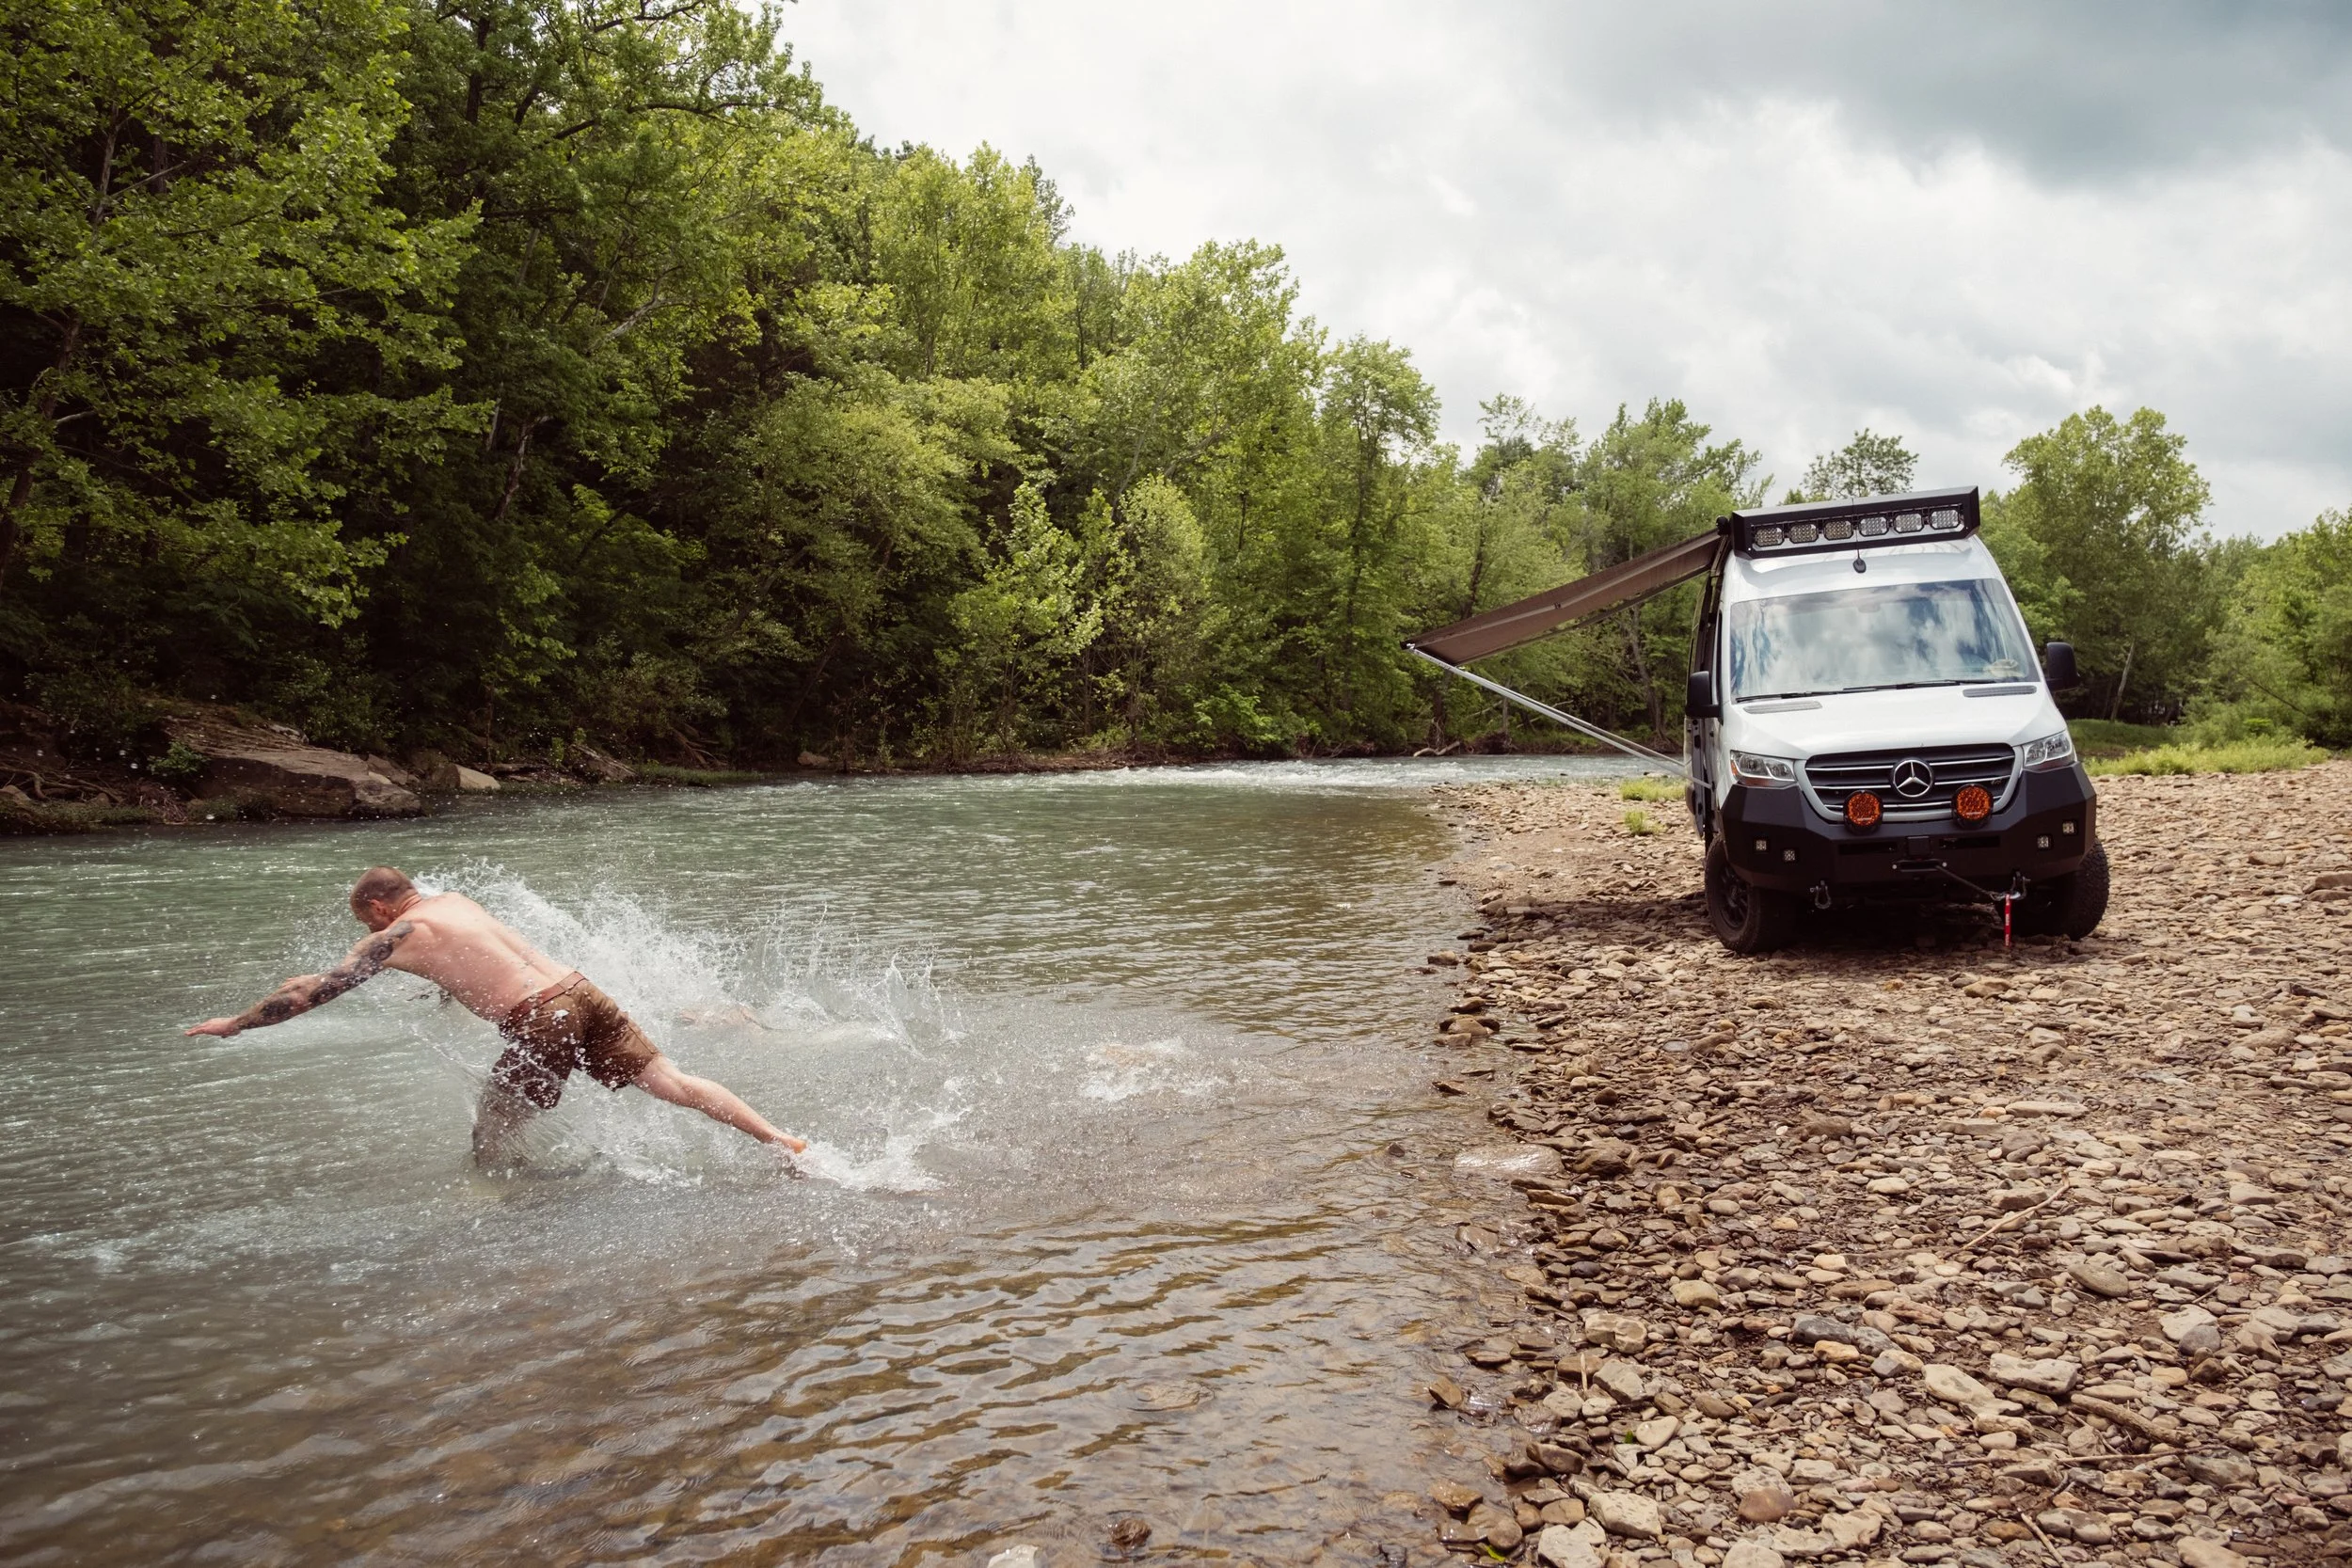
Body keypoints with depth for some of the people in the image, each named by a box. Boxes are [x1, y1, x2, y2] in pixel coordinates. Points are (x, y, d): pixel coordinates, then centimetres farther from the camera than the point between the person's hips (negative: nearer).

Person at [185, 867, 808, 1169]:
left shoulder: (398, 936, 4)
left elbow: (315, 990, 7)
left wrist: (234, 1024, 19)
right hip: (582, 992, 7)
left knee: (489, 1148, 11)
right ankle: (780, 1141, -6)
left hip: (540, 1023, -7)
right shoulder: (455, 898, 23)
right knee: (670, 1080, 2)